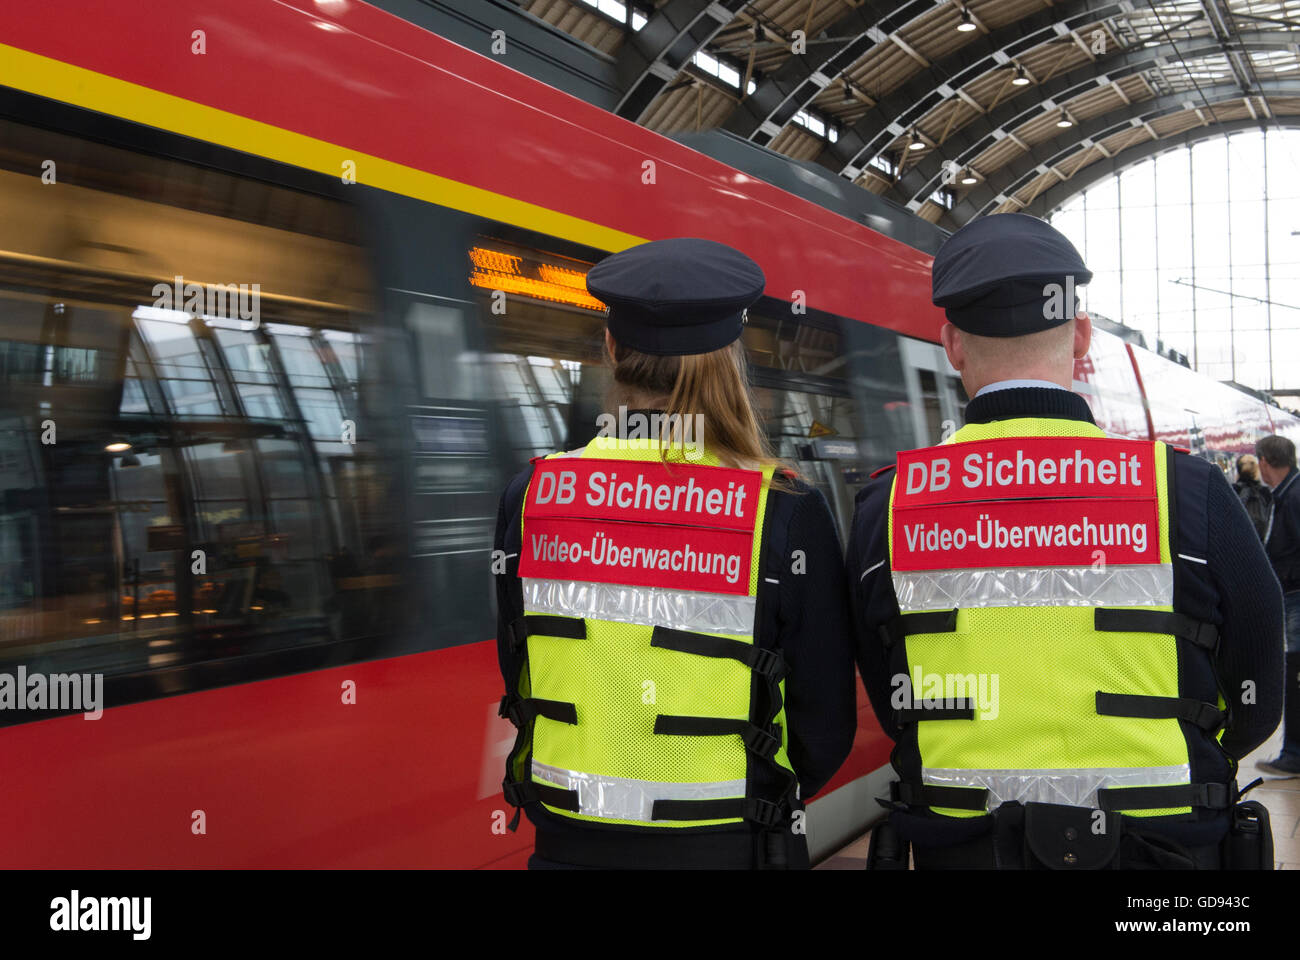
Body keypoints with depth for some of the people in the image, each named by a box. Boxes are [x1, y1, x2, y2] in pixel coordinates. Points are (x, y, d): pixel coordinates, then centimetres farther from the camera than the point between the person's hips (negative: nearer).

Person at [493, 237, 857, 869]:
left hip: (569, 843, 2)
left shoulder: (530, 498, -6)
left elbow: (518, 684, 4)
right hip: (727, 848, -2)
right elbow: (825, 725, -7)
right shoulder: (787, 514, -13)